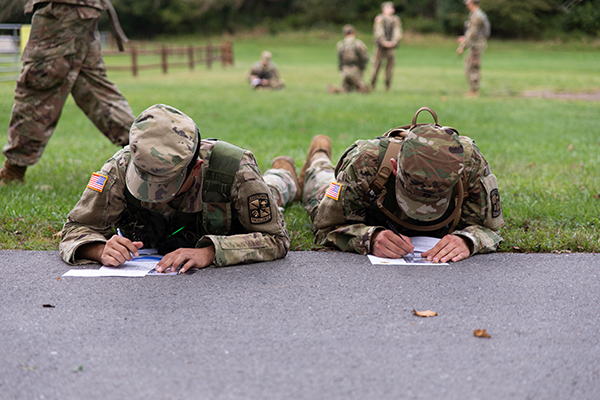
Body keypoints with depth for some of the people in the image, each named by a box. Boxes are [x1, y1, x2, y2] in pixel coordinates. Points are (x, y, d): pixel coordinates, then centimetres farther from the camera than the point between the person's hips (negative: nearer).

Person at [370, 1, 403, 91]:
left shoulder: (396, 20, 11)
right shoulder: (379, 19, 4)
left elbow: (398, 33, 5)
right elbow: (378, 32, -3)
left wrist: (393, 42, -13)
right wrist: (384, 42, -16)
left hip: (391, 46, 2)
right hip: (380, 46, -2)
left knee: (390, 64, -1)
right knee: (377, 64, -2)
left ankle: (387, 86, 6)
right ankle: (372, 85, 5)